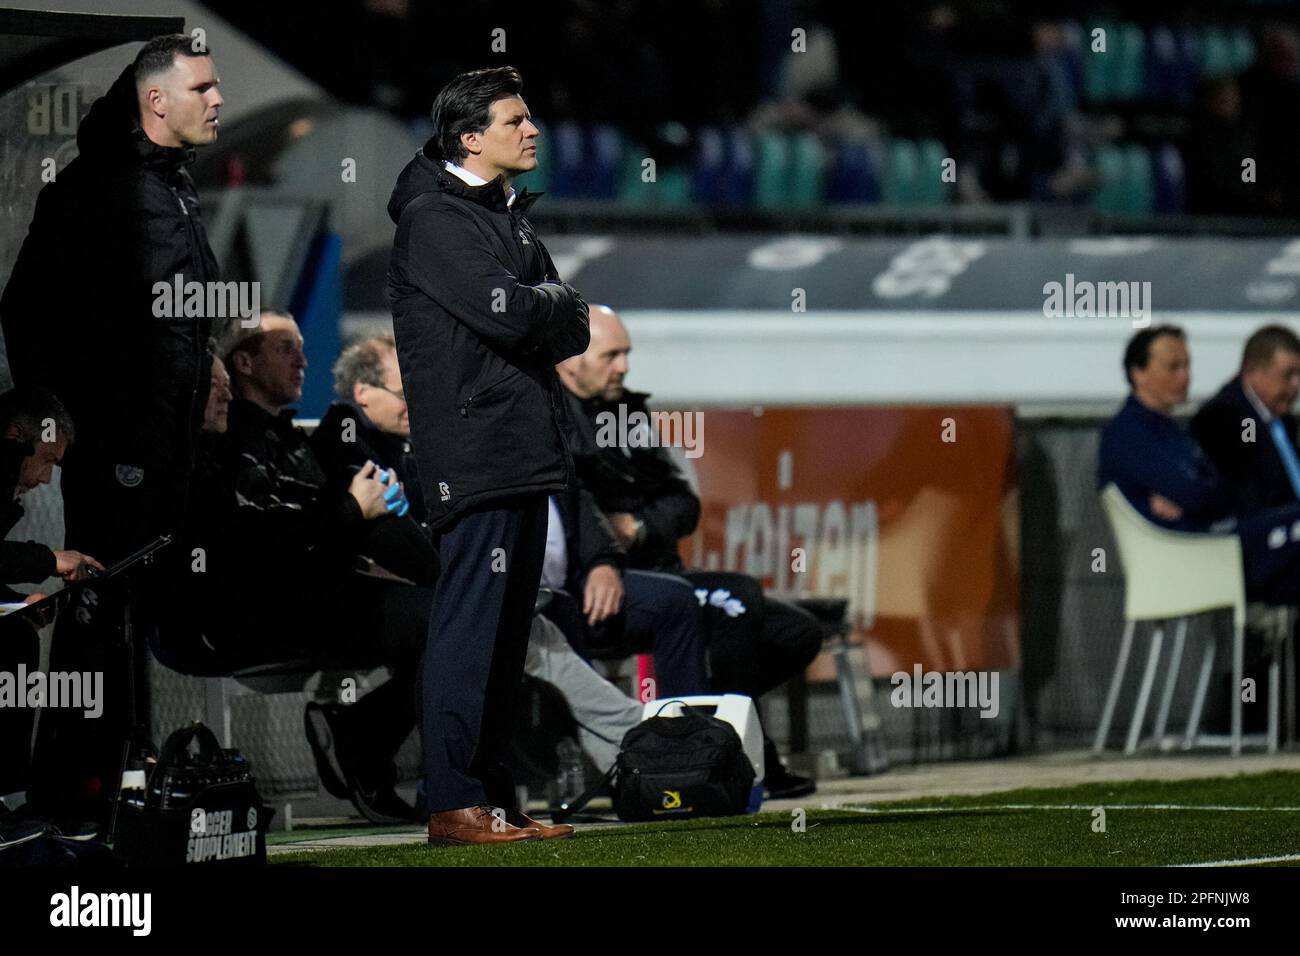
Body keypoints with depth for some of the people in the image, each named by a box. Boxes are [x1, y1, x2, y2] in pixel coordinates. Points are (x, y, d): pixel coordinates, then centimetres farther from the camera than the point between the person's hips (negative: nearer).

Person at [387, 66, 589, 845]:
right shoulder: (434, 217, -8)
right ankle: (455, 803, -8)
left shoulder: (509, 216, 20)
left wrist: (540, 312, -4)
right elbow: (506, 312, -19)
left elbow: (572, 332, 17)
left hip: (526, 451, 9)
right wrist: (557, 302, -1)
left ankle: (495, 799, 14)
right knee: (471, 626, -9)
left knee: (507, 632, 10)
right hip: (473, 451, -9)